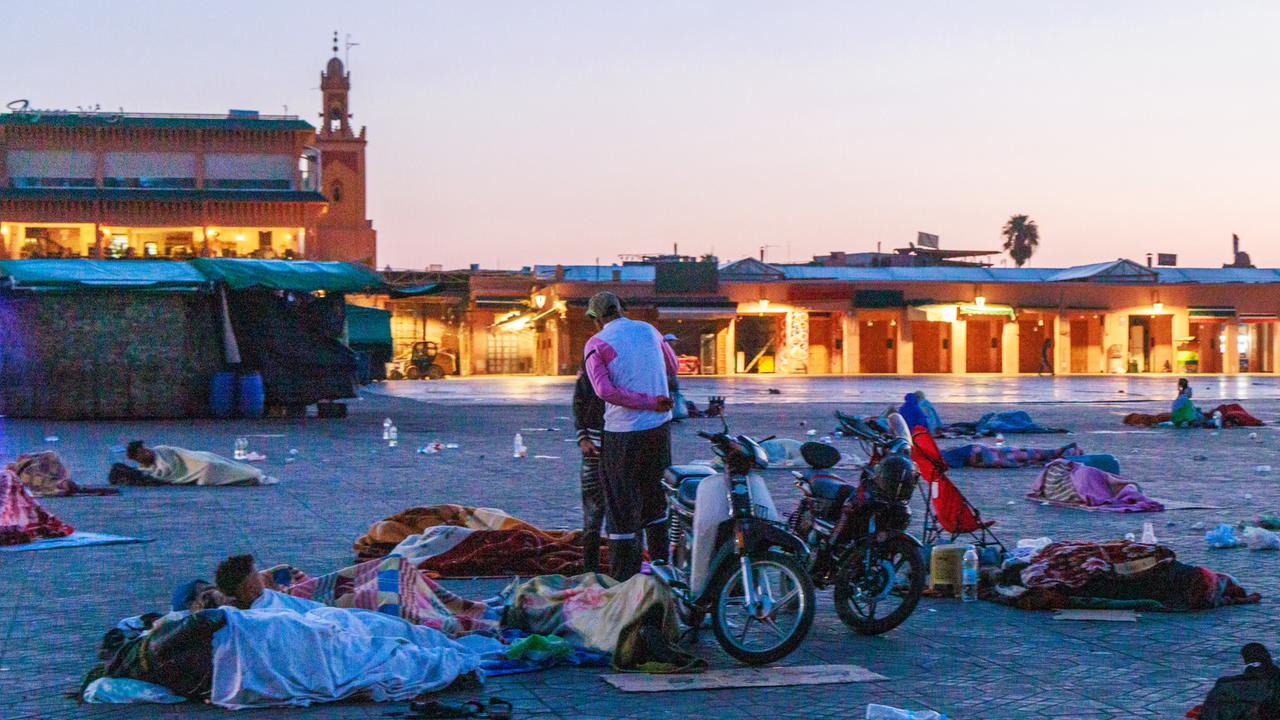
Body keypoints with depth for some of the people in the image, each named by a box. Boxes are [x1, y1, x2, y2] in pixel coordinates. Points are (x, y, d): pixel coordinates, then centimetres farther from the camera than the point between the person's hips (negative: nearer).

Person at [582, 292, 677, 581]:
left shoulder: (596, 344, -8)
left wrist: (649, 402, -17)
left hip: (623, 434, -5)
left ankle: (624, 576, 5)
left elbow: (606, 390, -21)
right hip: (660, 427, 5)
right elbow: (672, 367, 22)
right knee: (656, 498, 19)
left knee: (622, 505, 2)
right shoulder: (648, 330, 7)